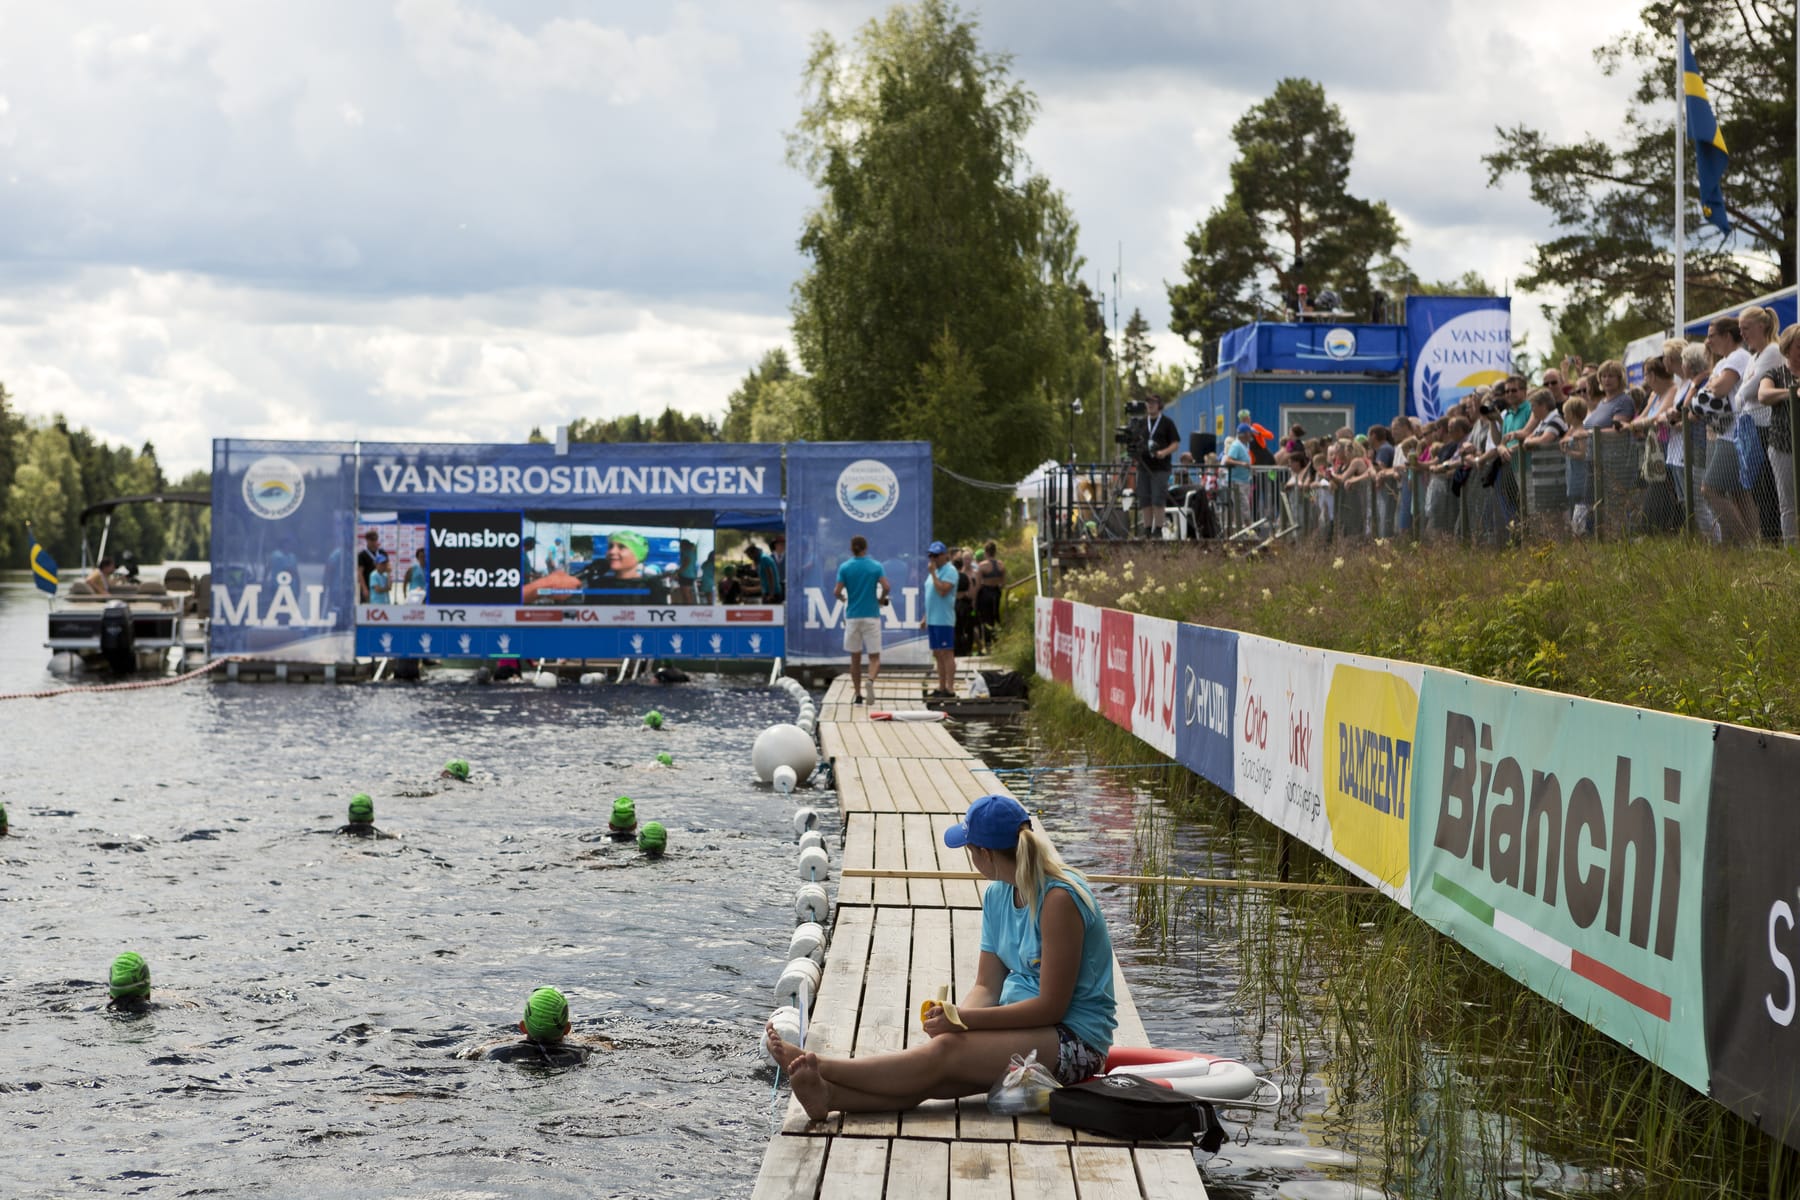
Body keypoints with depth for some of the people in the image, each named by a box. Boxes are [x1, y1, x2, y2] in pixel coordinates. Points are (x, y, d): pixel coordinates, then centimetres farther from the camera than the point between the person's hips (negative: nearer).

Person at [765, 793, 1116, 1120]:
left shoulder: (1059, 899, -18)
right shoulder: (997, 895, 10)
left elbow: (1051, 1006, -19)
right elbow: (987, 986, 8)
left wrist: (961, 1019, -20)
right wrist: (953, 1016, -14)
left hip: (1074, 1038, -7)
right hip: (1024, 1025, 7)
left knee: (948, 1050, -26)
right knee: (935, 1079, -20)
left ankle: (821, 1067, -30)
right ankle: (828, 1095, -42)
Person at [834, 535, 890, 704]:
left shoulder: (844, 567, -1)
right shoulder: (876, 566, -1)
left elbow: (837, 592, -8)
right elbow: (886, 587, -12)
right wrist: (881, 600, 8)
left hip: (852, 616, 1)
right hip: (871, 615, -1)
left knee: (855, 658, 11)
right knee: (874, 656, 2)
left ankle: (857, 694, 11)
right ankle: (871, 680, -28)